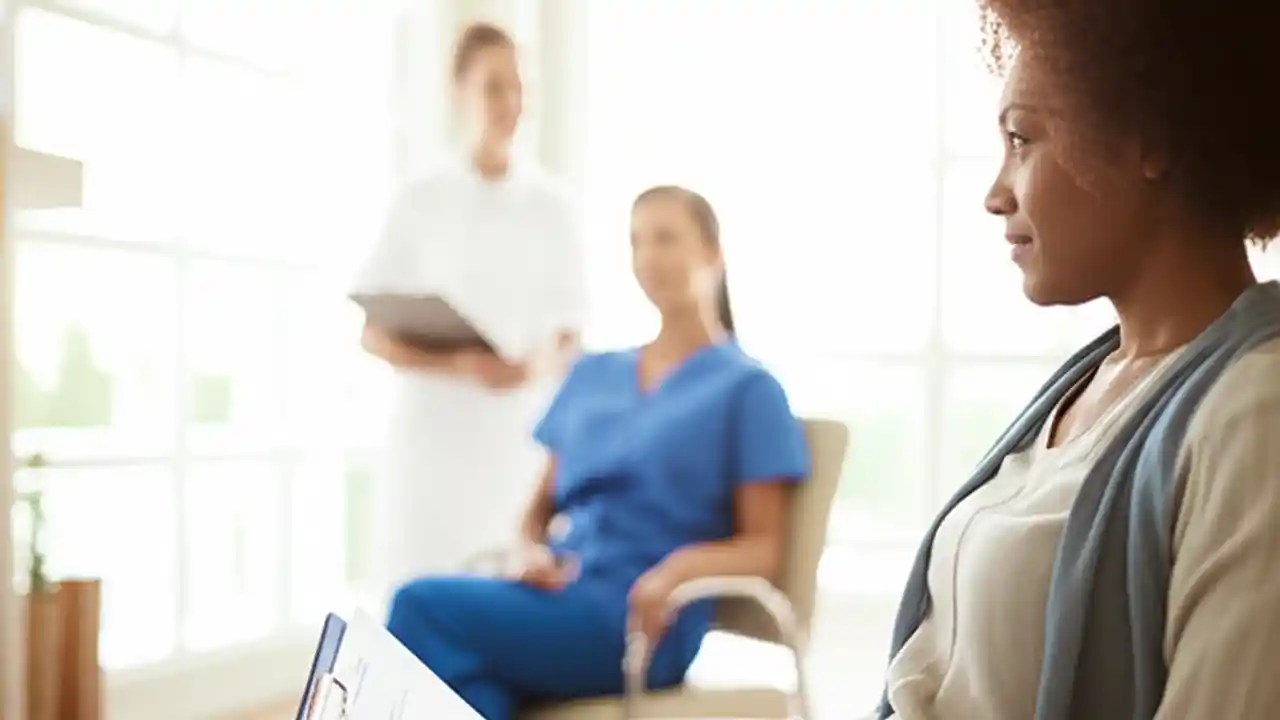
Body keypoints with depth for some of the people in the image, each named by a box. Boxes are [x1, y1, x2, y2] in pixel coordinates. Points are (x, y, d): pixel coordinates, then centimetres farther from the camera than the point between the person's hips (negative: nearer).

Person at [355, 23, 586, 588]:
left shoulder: (550, 207, 6)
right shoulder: (419, 202, 1)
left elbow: (569, 338, 9)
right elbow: (374, 335, 0)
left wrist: (536, 367, -14)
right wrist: (459, 365, -17)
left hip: (522, 437, 2)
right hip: (436, 435, -1)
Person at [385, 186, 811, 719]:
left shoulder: (746, 388, 7)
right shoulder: (592, 376, 24)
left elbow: (762, 549, 2)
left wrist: (681, 566, -19)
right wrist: (533, 552, -1)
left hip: (636, 619, -4)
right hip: (559, 595, 5)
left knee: (425, 607, -27)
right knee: (468, 677, -33)